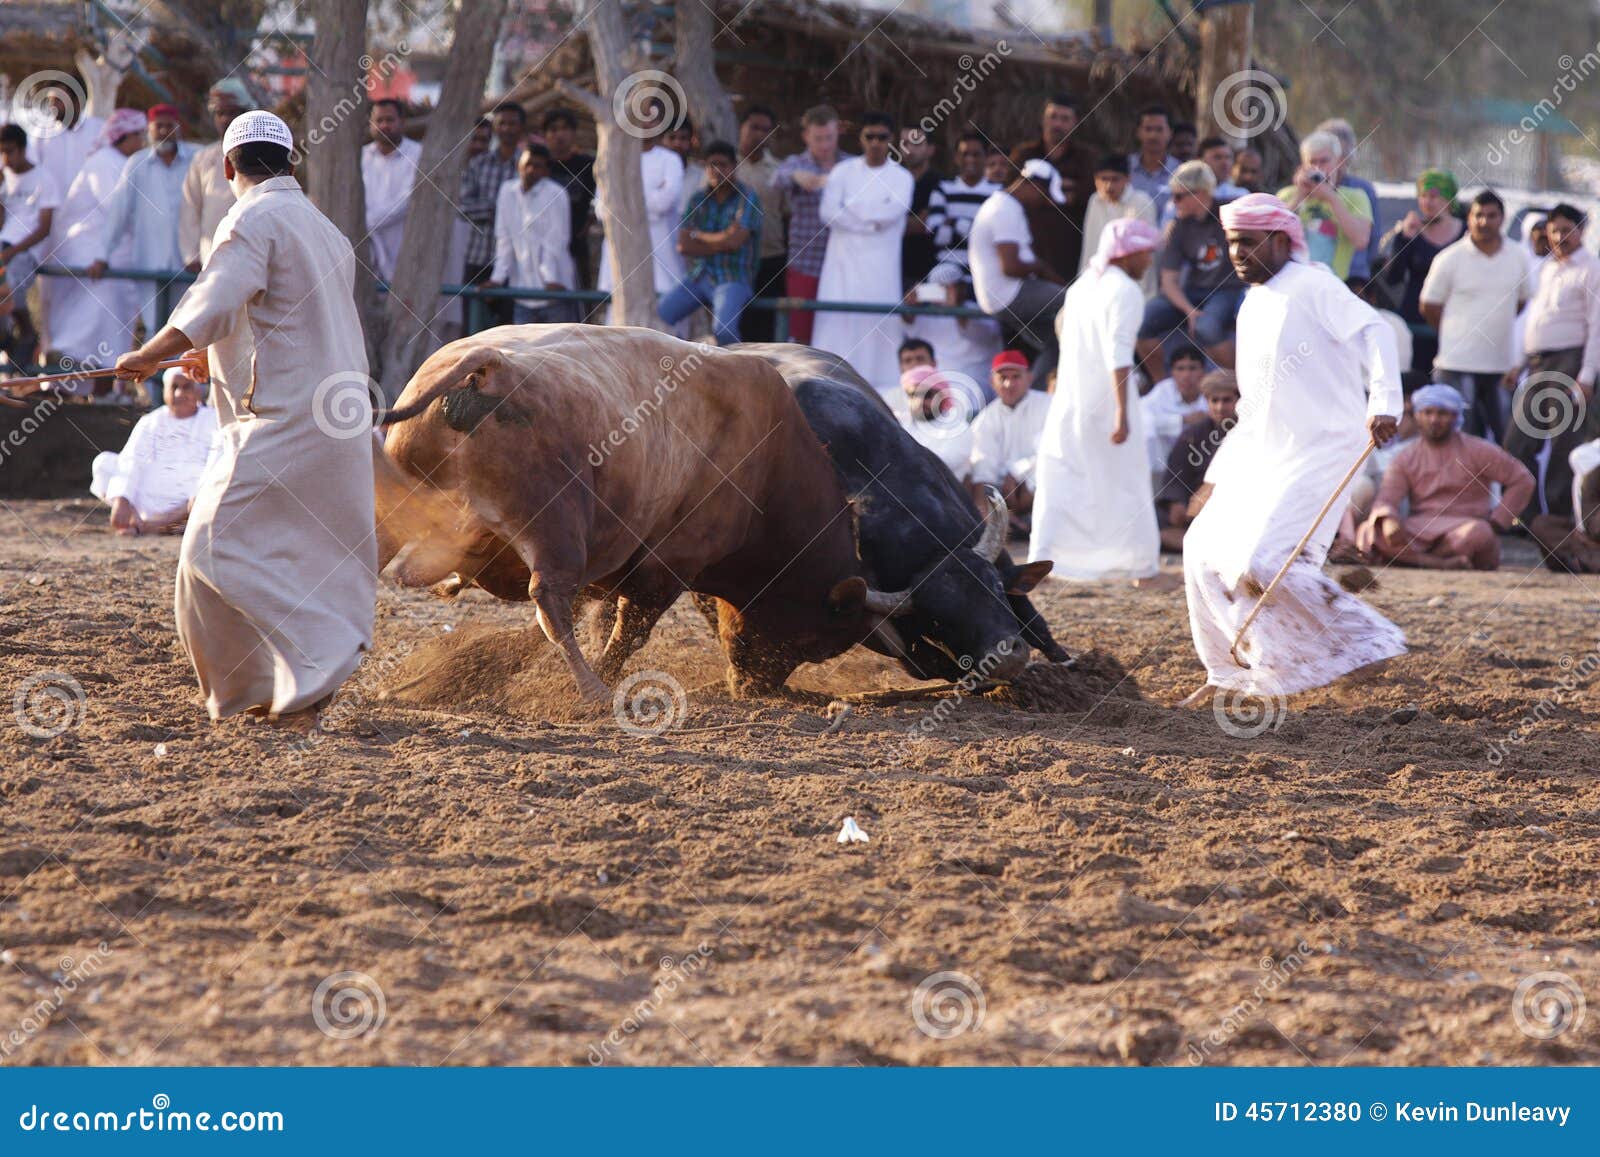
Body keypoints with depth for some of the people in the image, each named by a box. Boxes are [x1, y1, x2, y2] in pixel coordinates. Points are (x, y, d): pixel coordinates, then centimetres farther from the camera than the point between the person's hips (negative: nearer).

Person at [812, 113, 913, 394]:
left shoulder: (901, 177, 7)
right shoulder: (843, 171, 8)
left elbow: (893, 212, -11)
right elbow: (828, 212, -5)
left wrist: (851, 209, -7)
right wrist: (871, 221, -10)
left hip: (881, 264, 0)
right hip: (843, 262, 0)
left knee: (880, 327, -4)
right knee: (836, 323, -6)